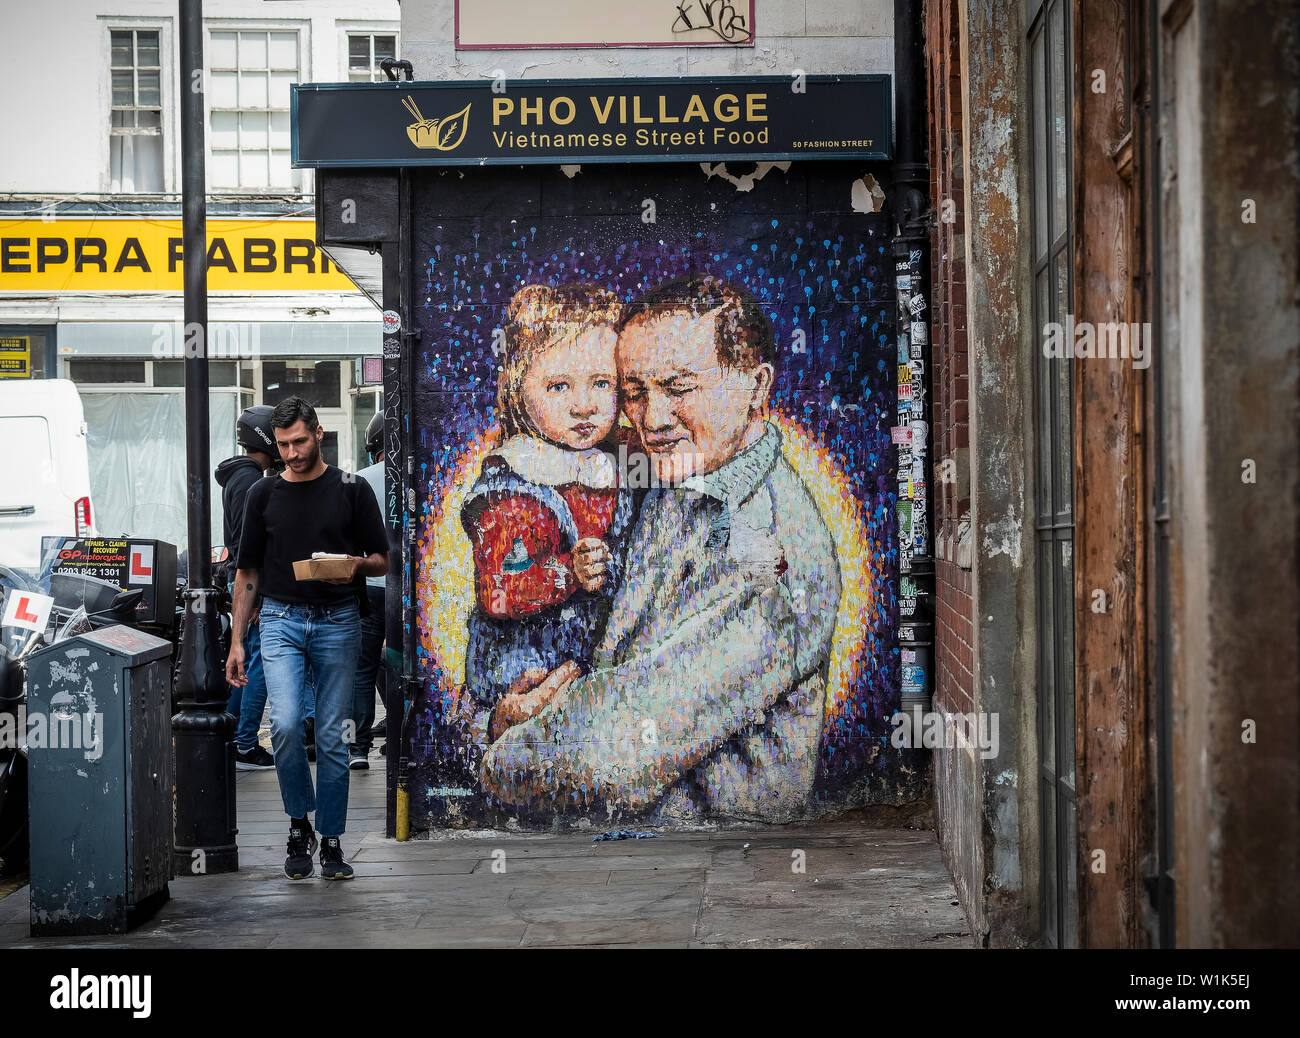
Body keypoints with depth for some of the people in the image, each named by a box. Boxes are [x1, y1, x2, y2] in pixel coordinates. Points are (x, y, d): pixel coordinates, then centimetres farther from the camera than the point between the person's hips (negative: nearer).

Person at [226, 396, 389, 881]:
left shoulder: (352, 490, 2)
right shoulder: (264, 495, 7)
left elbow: (382, 561, 7)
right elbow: (247, 572, 11)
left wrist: (357, 563, -17)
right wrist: (236, 642, 6)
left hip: (338, 622, -1)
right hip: (281, 621, 1)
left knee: (332, 737, 2)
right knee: (286, 724, -16)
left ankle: (331, 841, 12)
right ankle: (299, 826, 4)